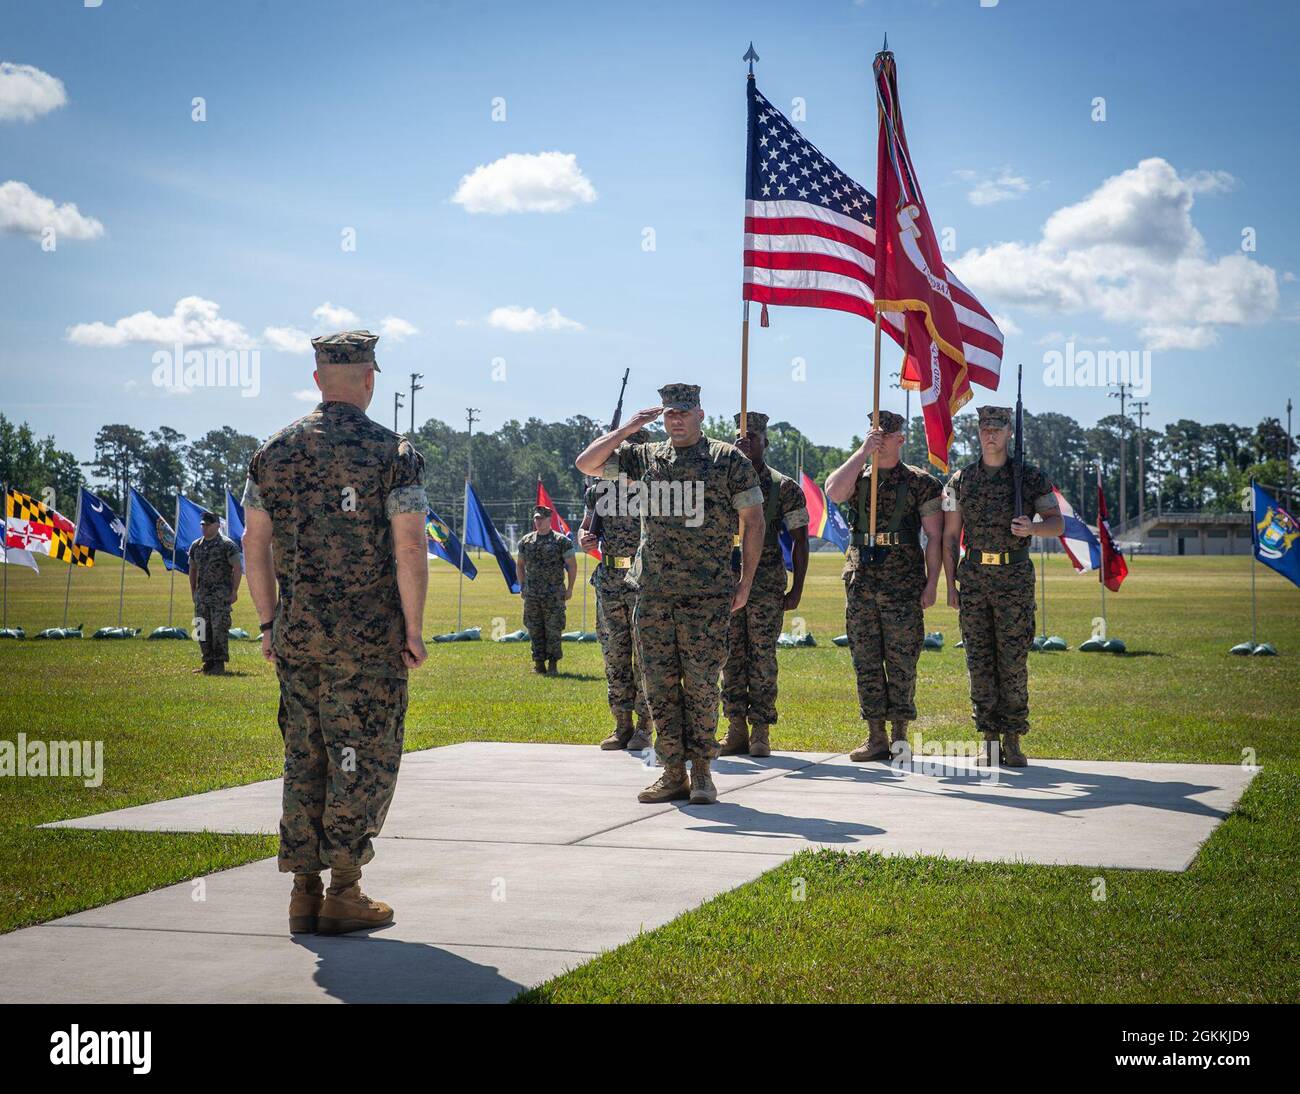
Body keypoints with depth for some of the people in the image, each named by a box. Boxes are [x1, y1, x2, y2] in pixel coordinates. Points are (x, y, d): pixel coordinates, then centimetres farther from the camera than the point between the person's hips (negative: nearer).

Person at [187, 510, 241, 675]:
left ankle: (219, 664, -7)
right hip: (202, 594, 6)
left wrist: (234, 592, -12)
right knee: (202, 630, 6)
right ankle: (208, 662, 13)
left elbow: (238, 569, -8)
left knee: (219, 628, -10)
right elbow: (193, 570, 22)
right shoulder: (196, 546, 13)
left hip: (221, 594, -6)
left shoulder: (226, 545, -5)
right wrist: (193, 593, 17)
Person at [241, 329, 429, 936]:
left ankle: (305, 889, 13)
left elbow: (255, 543, 7)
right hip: (369, 635, -4)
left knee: (304, 756, 12)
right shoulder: (393, 453, -8)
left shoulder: (273, 451, 5)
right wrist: (413, 629, -5)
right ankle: (344, 893, 4)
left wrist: (268, 622, 15)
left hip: (295, 634, 4)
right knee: (364, 758, 3)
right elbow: (409, 549, -13)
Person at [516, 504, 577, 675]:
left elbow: (572, 565, 1)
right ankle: (539, 663, 11)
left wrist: (569, 588, -2)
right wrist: (522, 587, 13)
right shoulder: (526, 541, 10)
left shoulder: (561, 541, -1)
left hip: (554, 594, -4)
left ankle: (553, 664, 4)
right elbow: (519, 565, 21)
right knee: (534, 630, 4)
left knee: (553, 630, -3)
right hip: (531, 595, 4)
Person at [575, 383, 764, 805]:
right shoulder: (644, 458, 13)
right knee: (659, 686, 4)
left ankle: (701, 773, 6)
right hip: (653, 593, 4)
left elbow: (753, 521, 4)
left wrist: (745, 581, -1)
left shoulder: (729, 460, 3)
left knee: (701, 685, -3)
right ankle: (673, 774, 10)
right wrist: (628, 429, 1)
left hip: (706, 595, -4)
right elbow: (586, 463, 8)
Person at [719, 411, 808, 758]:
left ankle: (760, 732, 3)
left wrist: (796, 590, -5)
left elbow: (800, 539, 0)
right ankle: (736, 729, 10)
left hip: (766, 583, -3)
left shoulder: (784, 486, 1)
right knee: (732, 658, 4)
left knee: (762, 658, -2)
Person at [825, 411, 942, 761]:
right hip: (860, 583, 3)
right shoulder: (857, 476, 11)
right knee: (866, 662, 3)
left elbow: (934, 535, 1)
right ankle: (875, 737, 8)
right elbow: (834, 492, -13)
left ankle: (899, 735, 6)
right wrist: (862, 452, -13)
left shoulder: (921, 482, 4)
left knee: (901, 661, -1)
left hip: (903, 585, -3)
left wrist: (932, 582, -7)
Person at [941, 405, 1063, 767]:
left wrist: (1032, 527, -18)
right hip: (974, 577, 2)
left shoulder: (1031, 477, 4)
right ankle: (987, 739, 7)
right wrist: (951, 585, 2)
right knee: (979, 661, 1)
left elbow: (1057, 523, 4)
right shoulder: (961, 480, 7)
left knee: (1014, 660, -3)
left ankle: (1013, 740, 3)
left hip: (1015, 578, -1)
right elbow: (949, 536, 9)